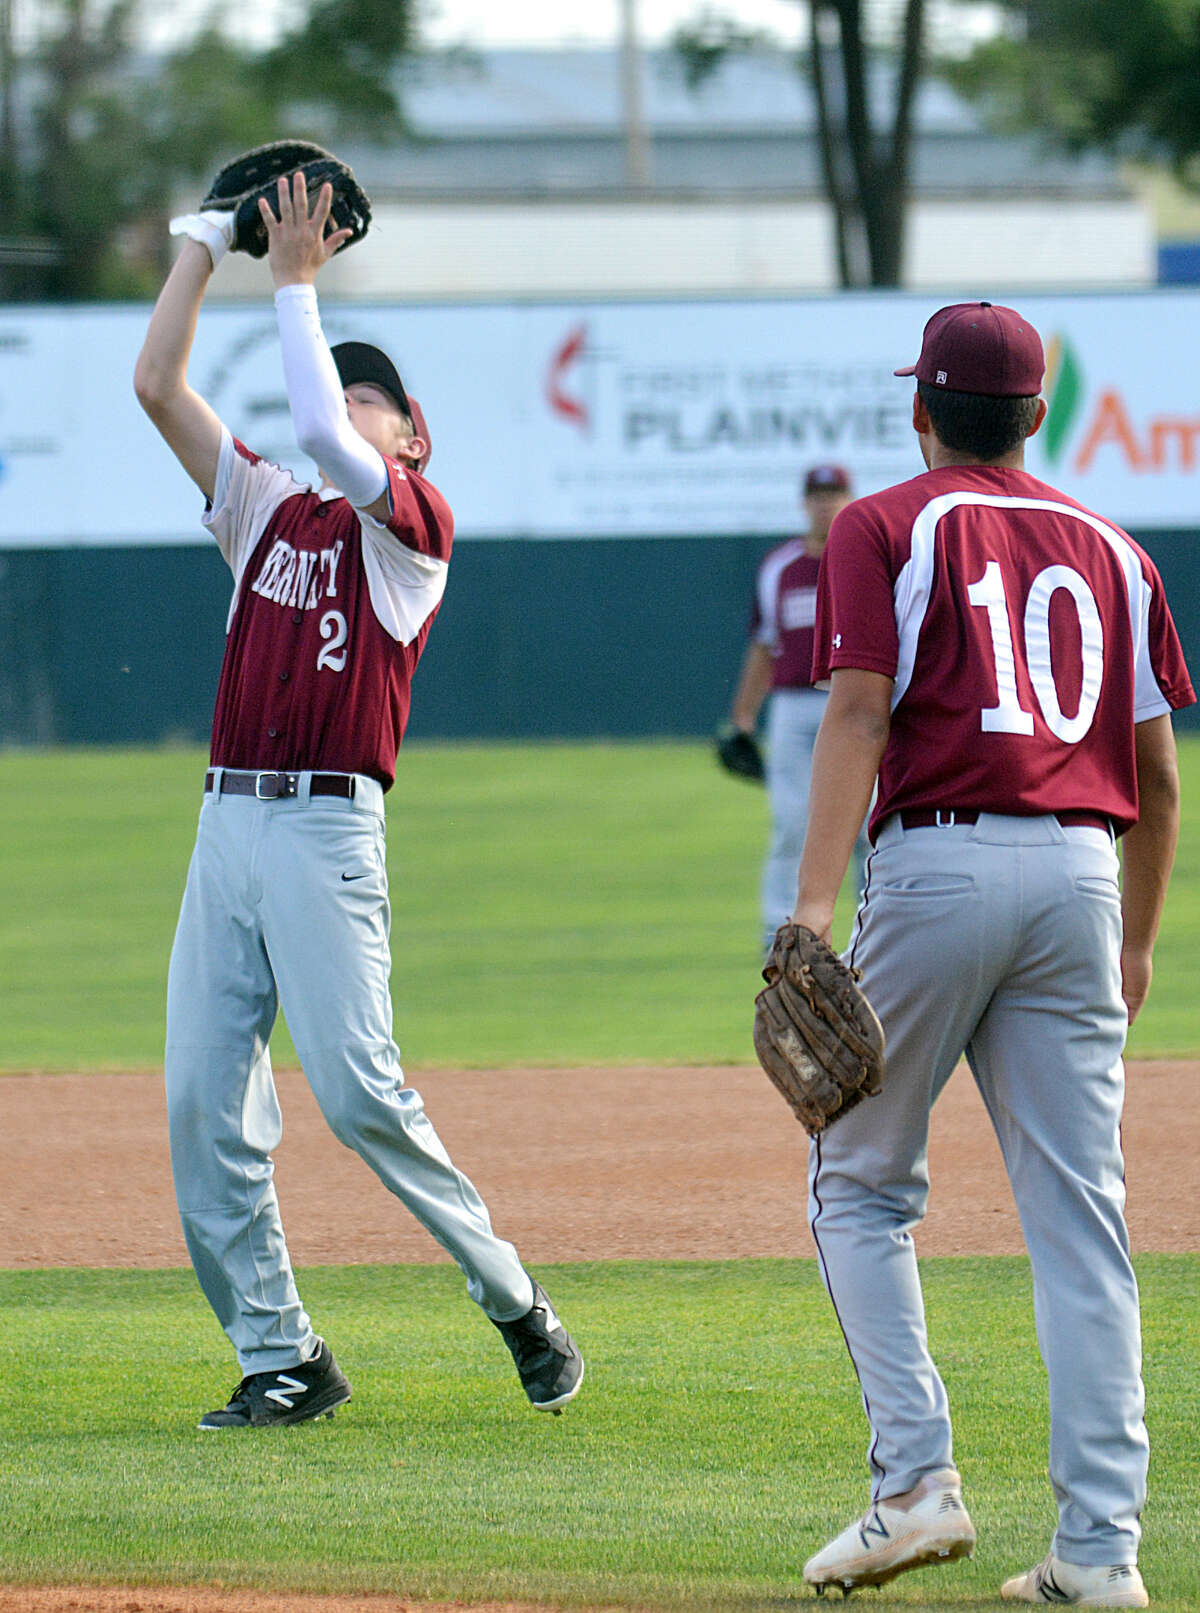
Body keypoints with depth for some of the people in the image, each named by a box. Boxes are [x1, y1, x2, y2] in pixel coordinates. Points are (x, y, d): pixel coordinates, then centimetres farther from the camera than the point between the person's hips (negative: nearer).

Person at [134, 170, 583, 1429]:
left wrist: (295, 286, -7)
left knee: (357, 1091, -13)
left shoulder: (413, 523, 1)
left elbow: (324, 438, -16)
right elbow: (158, 388, 14)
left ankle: (515, 1304, 2)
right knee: (201, 1107, 0)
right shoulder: (265, 511, 19)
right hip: (226, 819, 7)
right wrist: (202, 247, 11)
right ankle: (281, 1361, 5)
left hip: (328, 828, -7)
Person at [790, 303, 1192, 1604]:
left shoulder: (886, 529, 4)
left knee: (860, 1185, 10)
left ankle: (917, 1480, -5)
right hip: (1080, 877, 4)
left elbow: (857, 718, -9)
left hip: (939, 867, -4)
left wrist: (812, 906, -14)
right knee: (1077, 1215, 2)